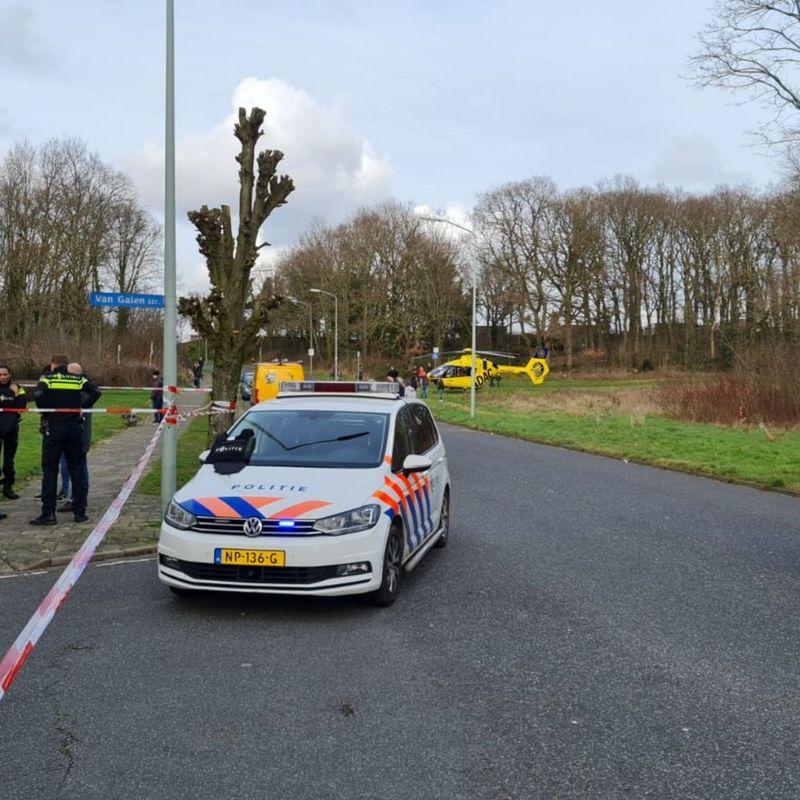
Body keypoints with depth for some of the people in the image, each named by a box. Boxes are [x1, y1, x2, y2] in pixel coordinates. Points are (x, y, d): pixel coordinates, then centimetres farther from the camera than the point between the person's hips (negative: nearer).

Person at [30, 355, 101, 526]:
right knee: (76, 469, 9)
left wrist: (45, 412, -4)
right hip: (75, 427, 2)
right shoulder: (79, 378, 6)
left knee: (49, 470, 3)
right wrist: (83, 408, 0)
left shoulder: (47, 377, 0)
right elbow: (96, 392, -7)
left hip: (54, 427, -2)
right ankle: (80, 512, 11)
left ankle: (48, 513, 0)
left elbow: (38, 395, -18)